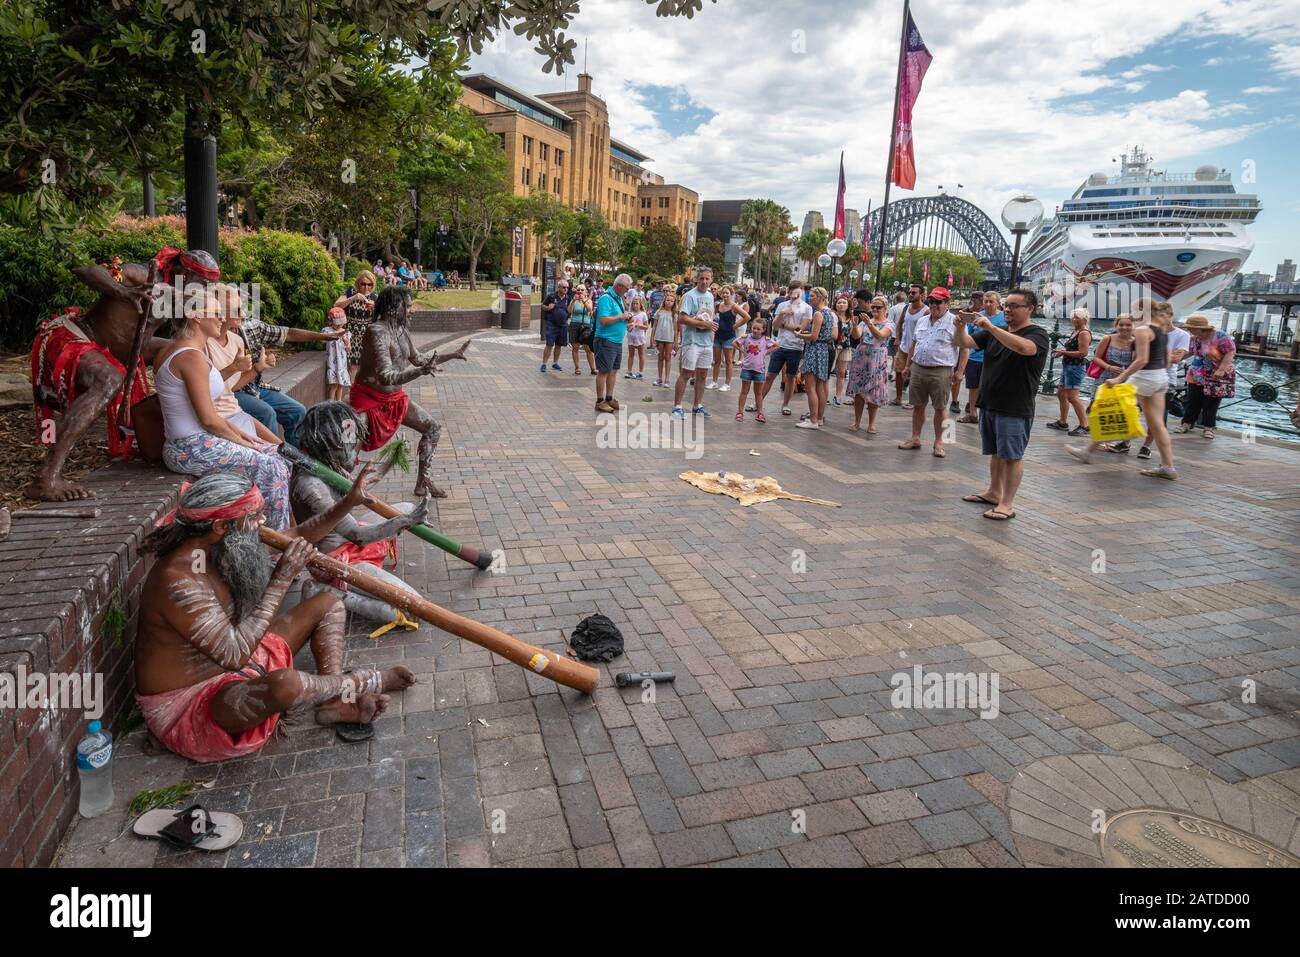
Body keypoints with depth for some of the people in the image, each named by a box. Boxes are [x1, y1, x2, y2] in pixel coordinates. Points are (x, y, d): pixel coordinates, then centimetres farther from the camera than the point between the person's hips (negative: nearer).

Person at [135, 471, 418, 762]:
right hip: (187, 708, -10)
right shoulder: (178, 580, -31)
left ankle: (334, 703, -11)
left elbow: (295, 539, 11)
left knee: (328, 604, 8)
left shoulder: (229, 547, -4)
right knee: (286, 683, -41)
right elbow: (235, 655, -33)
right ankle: (361, 683, -7)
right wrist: (281, 580, -29)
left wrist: (349, 502, 3)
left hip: (233, 671, 10)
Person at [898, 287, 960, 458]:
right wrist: (908, 365, 19)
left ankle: (938, 442, 12)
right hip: (918, 368, 5)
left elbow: (964, 347, -6)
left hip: (941, 371, -5)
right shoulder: (921, 321, 14)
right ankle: (915, 438, 21)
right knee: (918, 405, 10)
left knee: (940, 407, 2)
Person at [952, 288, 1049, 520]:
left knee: (1012, 456, -3)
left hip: (1015, 409, -7)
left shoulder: (1038, 334, -7)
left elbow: (1024, 347, -30)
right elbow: (964, 343, 8)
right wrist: (961, 325, -13)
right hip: (989, 404, 7)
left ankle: (1007, 504, 0)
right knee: (996, 452, 16)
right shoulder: (995, 333, 15)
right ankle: (994, 492, 28)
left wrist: (991, 327, -31)